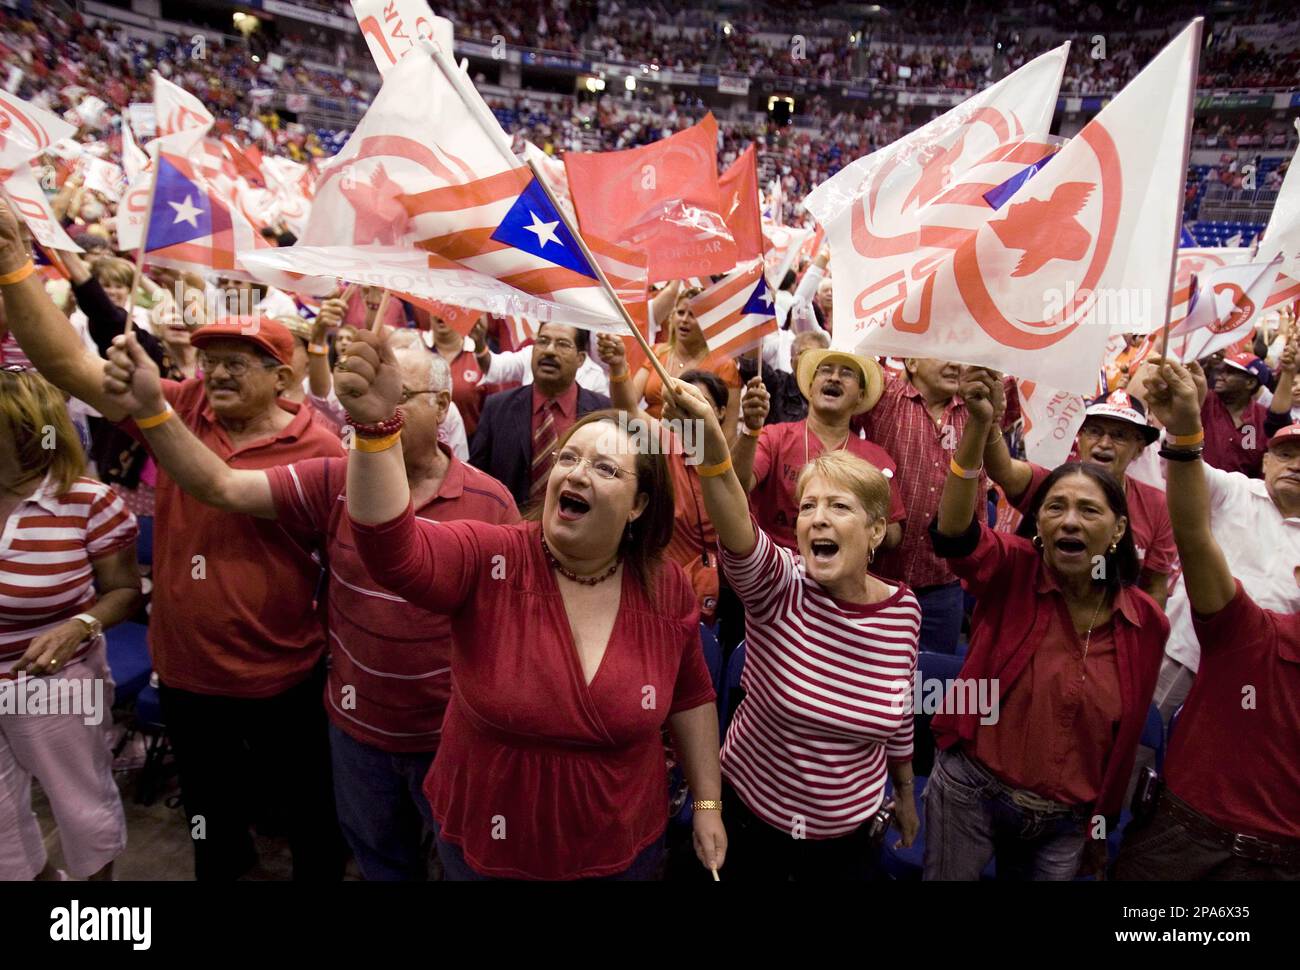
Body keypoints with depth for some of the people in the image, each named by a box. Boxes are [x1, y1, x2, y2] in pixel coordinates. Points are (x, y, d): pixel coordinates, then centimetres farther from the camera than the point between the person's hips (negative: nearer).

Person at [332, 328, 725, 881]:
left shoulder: (666, 589, -12)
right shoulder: (489, 560, -20)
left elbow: (689, 696, 1)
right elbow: (393, 549, -39)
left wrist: (707, 804, 4)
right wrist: (376, 426, -53)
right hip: (483, 845, 0)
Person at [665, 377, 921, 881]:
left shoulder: (903, 609, -10)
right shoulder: (779, 586, -20)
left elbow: (901, 713, 5)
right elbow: (738, 534, -43)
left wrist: (905, 791, 17)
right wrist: (711, 439, -61)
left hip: (848, 829, 2)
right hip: (752, 815, -2)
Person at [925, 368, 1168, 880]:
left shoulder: (1147, 621, -4)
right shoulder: (1013, 571, -13)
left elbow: (1124, 733, 5)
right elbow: (953, 532, -36)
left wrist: (1100, 826, 12)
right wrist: (979, 423, -49)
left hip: (1065, 818, 3)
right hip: (970, 792, -2)